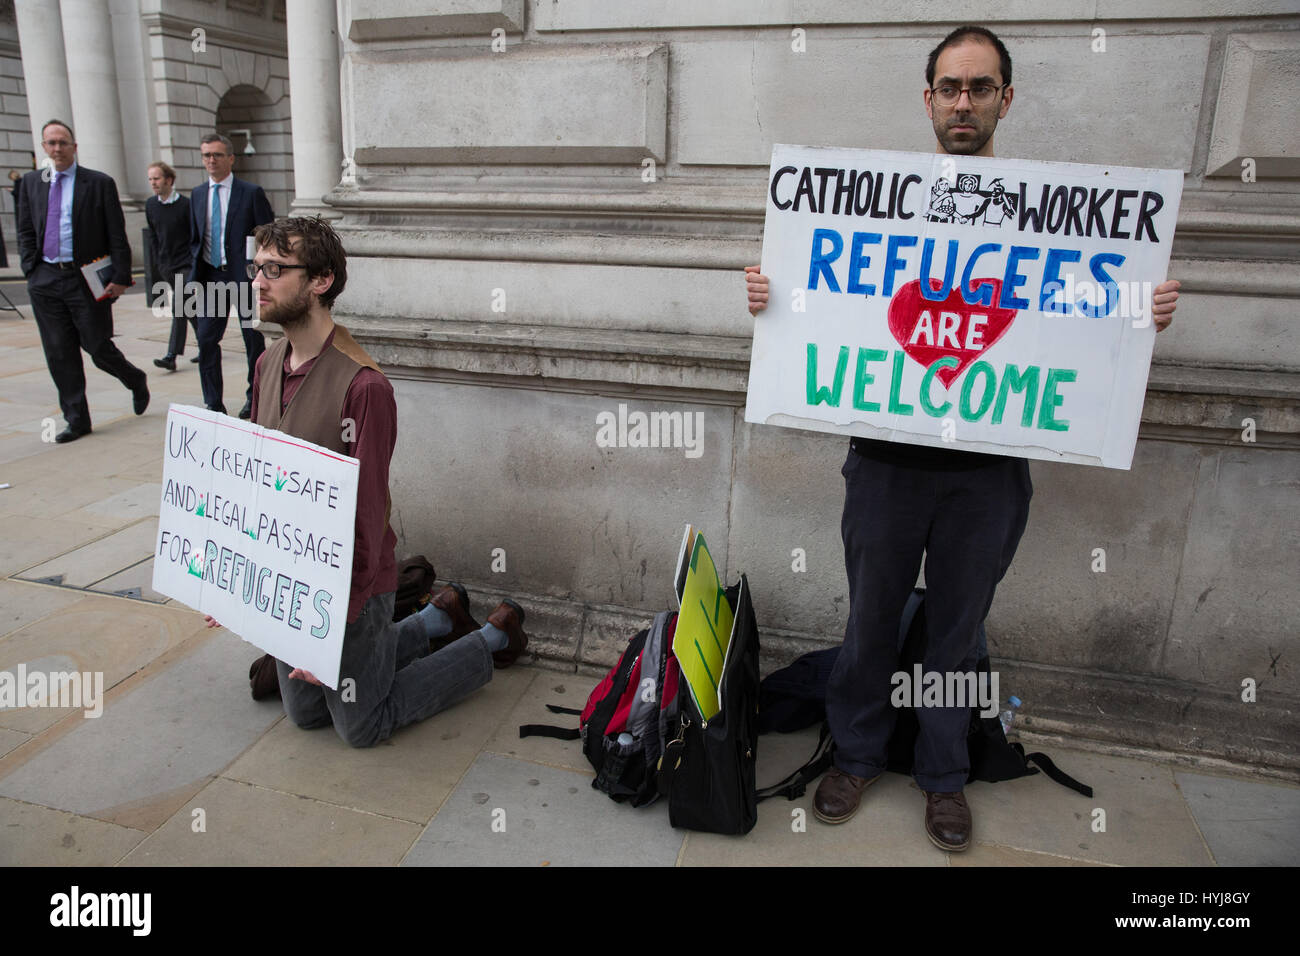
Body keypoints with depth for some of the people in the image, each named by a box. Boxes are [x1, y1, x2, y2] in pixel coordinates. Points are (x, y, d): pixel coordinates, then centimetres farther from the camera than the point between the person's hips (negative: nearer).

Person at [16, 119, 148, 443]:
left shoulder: (100, 183, -1)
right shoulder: (31, 183, 12)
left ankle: (136, 381, 30)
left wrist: (120, 278, -10)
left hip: (86, 279, -4)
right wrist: (31, 270, 3)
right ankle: (76, 420, 13)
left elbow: (117, 236, -4)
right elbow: (25, 231, 15)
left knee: (99, 347, -1)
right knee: (59, 354, 4)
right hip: (45, 281, 4)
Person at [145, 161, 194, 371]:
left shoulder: (185, 204, -8)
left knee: (179, 308, -13)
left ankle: (172, 356, -13)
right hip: (166, 265, 6)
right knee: (189, 309, 12)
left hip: (186, 264, -6)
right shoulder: (150, 205, 9)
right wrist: (158, 263, 12)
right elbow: (153, 236, 17)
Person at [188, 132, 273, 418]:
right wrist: (196, 271, 5)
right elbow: (194, 237, 17)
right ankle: (214, 404, 4)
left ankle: (255, 396, 23)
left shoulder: (251, 193, -3)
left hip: (245, 276, -4)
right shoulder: (197, 194, 11)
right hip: (210, 277, 4)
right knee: (206, 339, -3)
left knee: (253, 339, 7)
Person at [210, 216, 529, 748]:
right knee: (305, 714, 24)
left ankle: (494, 637, 24)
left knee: (361, 727, 11)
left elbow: (367, 514, -24)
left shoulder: (362, 384, -25)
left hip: (349, 584, -8)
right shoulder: (268, 366, 1)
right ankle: (437, 618, 33)